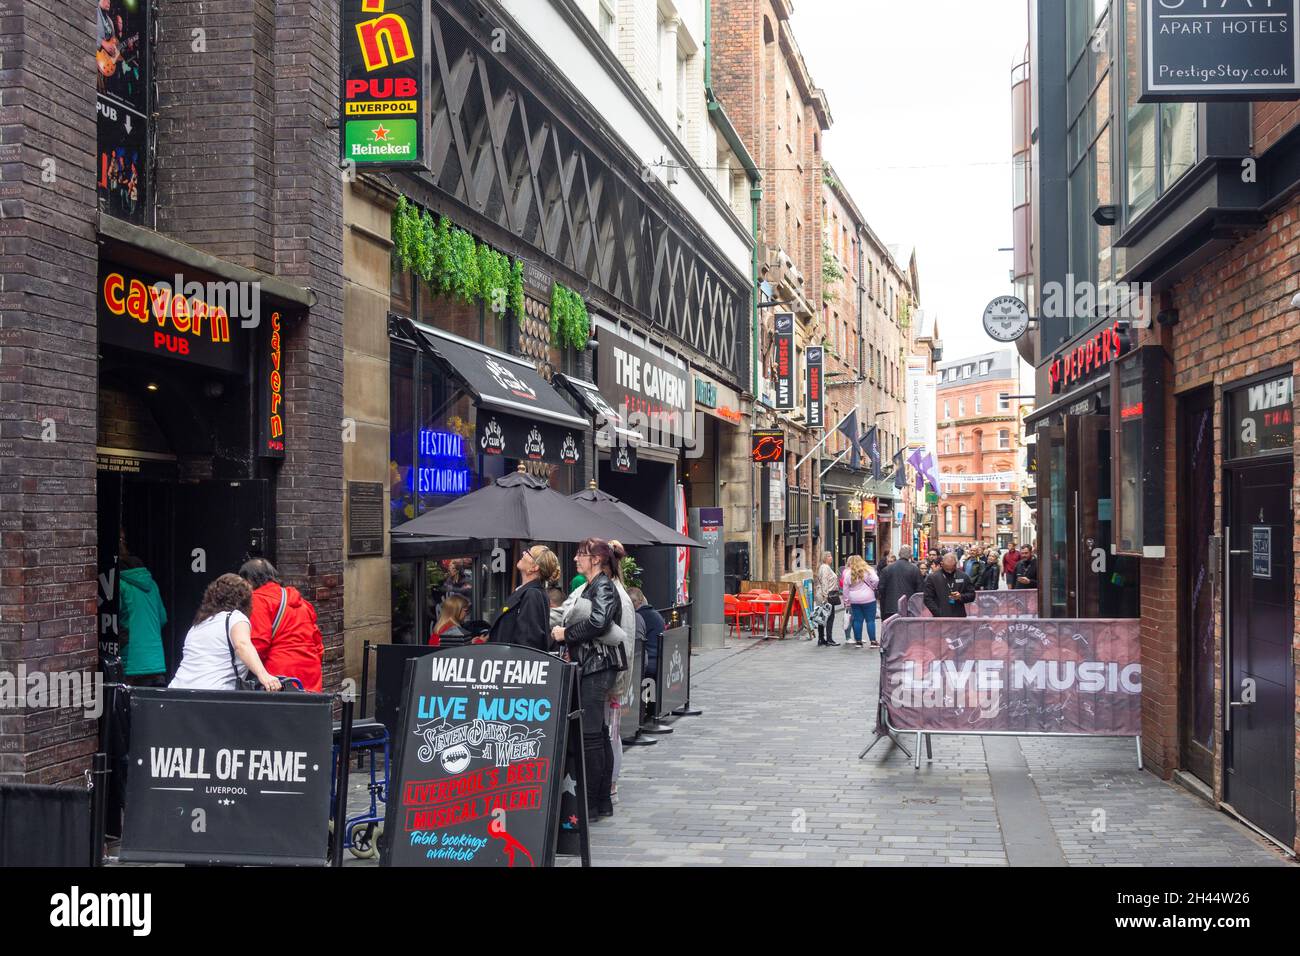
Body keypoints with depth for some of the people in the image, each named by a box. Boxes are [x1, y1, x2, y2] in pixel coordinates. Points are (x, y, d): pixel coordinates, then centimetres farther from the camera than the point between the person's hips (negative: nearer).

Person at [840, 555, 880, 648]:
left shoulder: (848, 573, 3)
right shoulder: (867, 570, -4)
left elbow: (845, 589, 5)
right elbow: (876, 580, -17)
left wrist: (847, 602, 12)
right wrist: (872, 588, 3)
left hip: (854, 601, 2)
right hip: (868, 599, -2)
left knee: (857, 620, 8)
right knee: (870, 620, 1)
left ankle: (858, 641, 10)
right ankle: (873, 641, -1)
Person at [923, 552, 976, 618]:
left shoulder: (964, 576, 9)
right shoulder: (932, 578, 2)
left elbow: (972, 595, 13)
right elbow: (928, 599, 0)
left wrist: (961, 597, -9)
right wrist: (938, 615, -10)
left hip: (959, 617, 2)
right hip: (941, 619, -2)